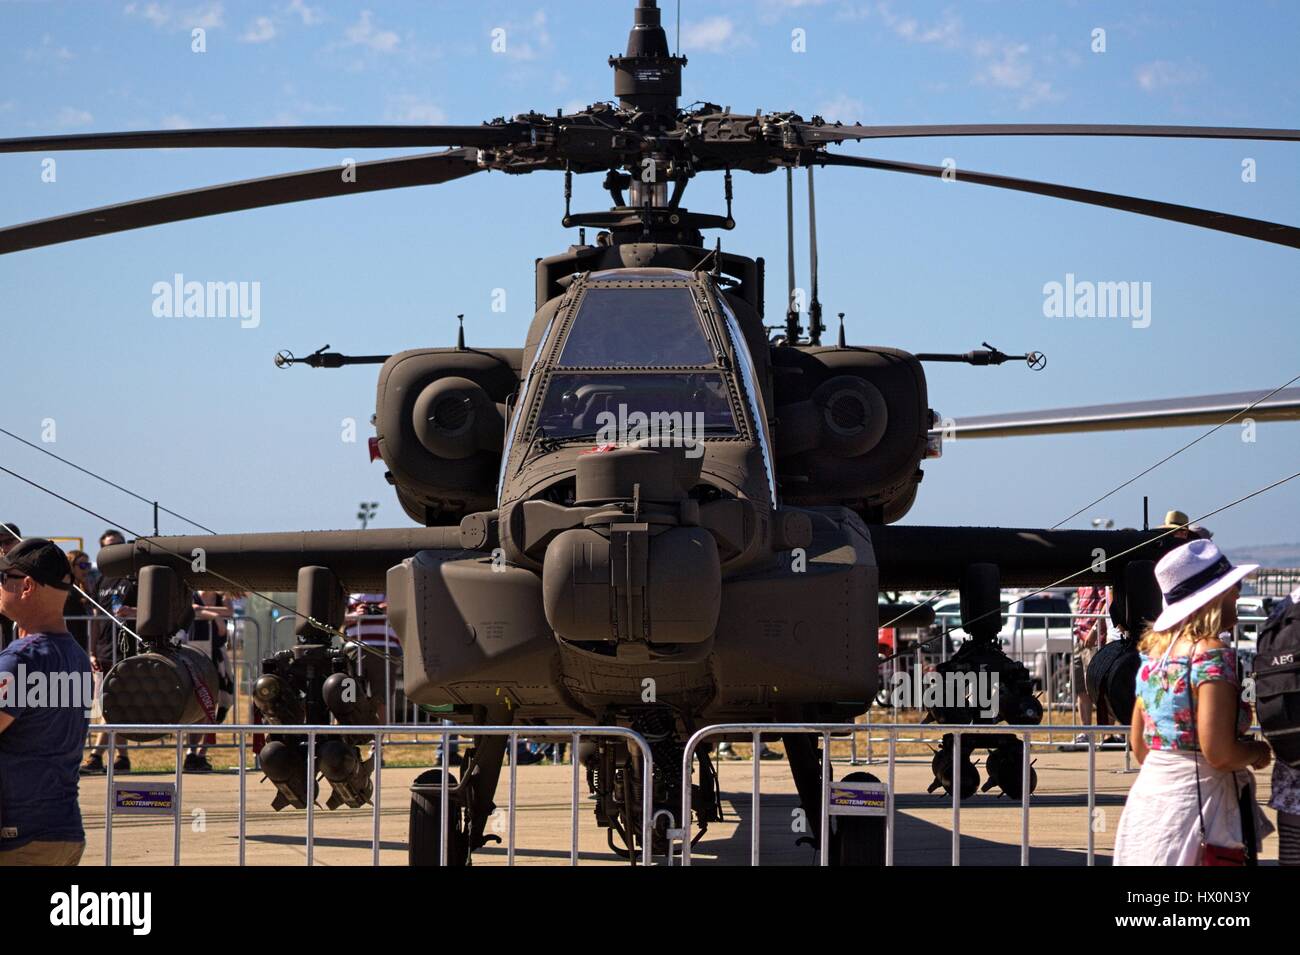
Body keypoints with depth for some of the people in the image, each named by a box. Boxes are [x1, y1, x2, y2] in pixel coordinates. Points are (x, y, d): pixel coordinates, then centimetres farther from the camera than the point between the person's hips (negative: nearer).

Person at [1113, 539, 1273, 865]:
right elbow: (1219, 753, -19)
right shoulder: (1212, 654, -13)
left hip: (1147, 798, 8)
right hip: (1196, 802, -8)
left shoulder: (1153, 650, 11)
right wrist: (1258, 752, -1)